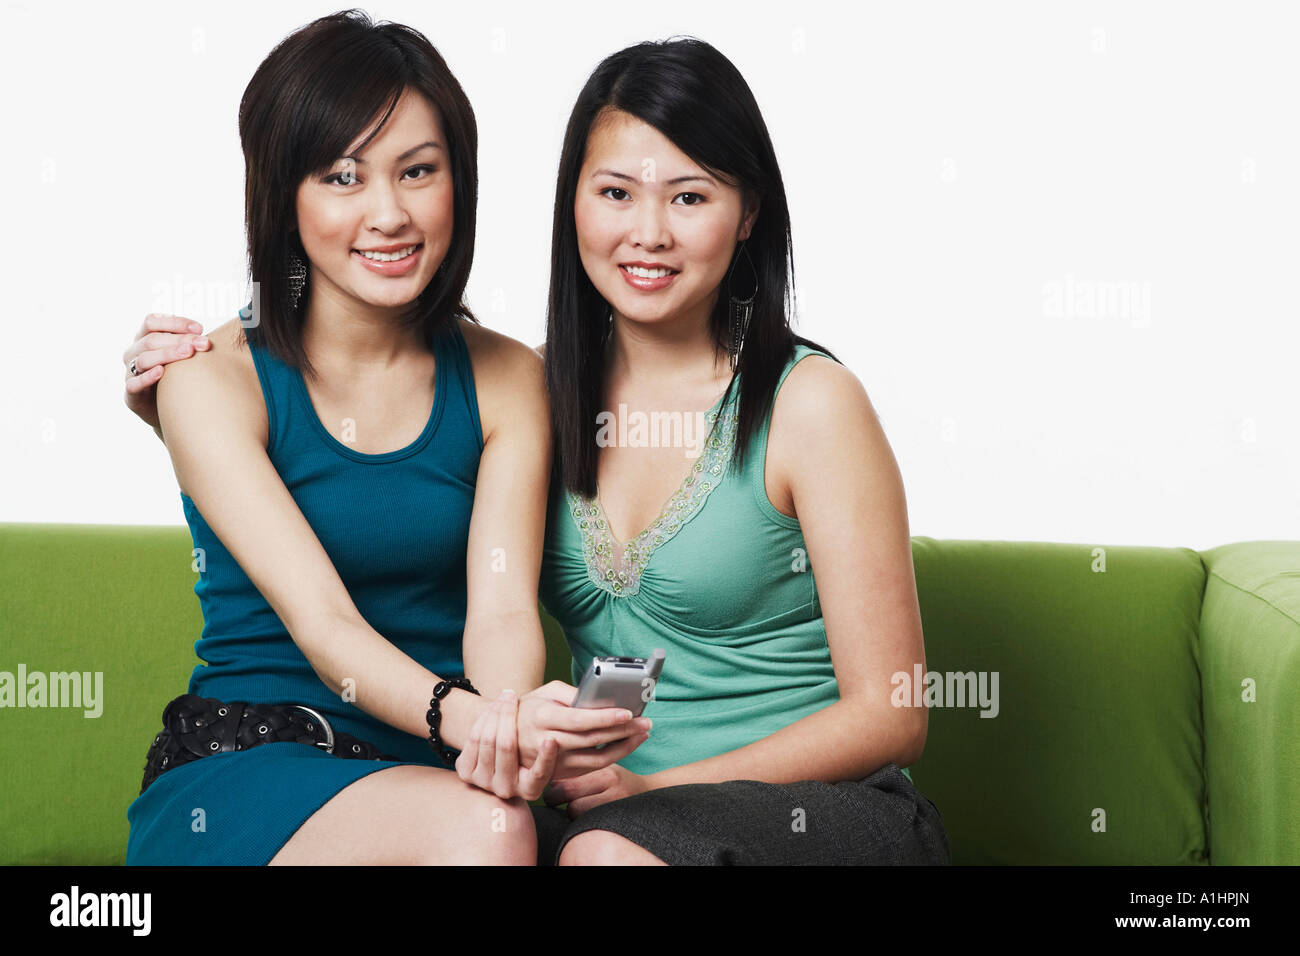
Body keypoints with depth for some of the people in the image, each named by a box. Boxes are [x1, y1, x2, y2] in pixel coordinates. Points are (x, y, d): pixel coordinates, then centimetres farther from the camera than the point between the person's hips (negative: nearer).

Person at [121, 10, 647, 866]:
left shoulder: (507, 380, 6)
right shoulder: (212, 379, -4)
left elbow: (503, 609, -6)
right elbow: (318, 618, -16)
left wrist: (516, 721, -31)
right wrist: (465, 716, -36)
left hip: (434, 773, 3)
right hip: (242, 772, -3)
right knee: (481, 826, -32)